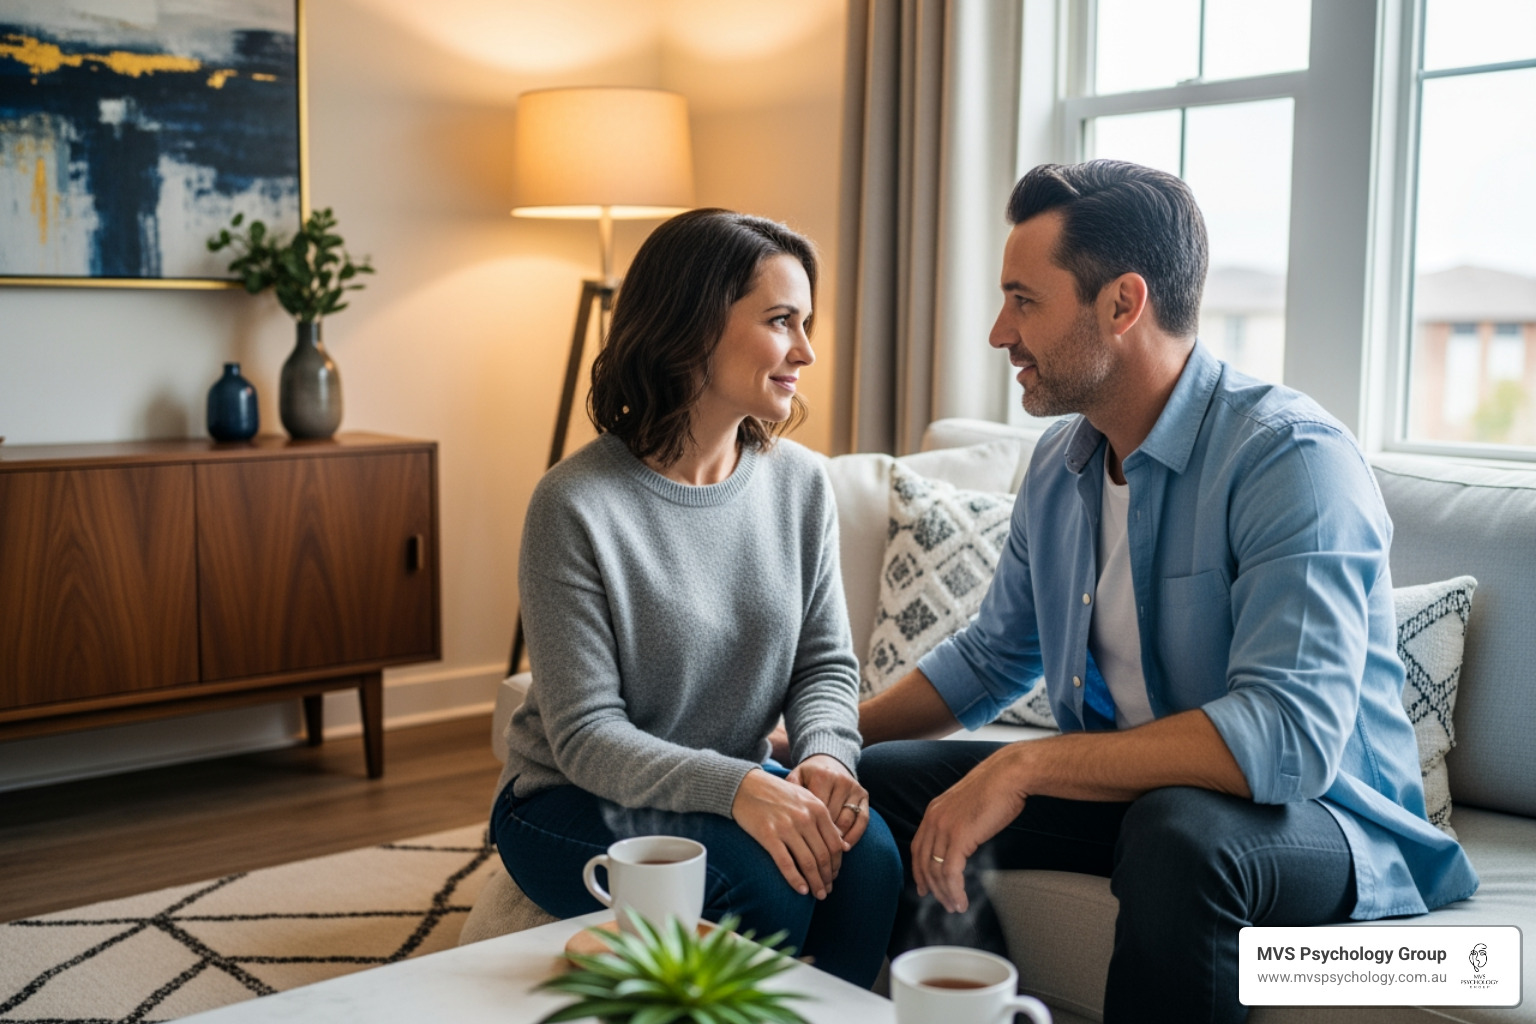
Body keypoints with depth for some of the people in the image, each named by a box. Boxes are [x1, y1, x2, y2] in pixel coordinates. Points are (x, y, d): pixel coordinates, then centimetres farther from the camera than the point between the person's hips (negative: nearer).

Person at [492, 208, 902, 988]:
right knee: (766, 879, -29)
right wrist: (734, 787, -32)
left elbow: (826, 661, 3)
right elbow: (584, 734, -18)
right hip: (577, 805, -4)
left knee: (866, 854, -24)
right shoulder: (577, 506, -18)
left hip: (733, 784, 5)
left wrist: (826, 754, -19)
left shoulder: (800, 482, -1)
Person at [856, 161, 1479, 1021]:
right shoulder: (1060, 465, 4)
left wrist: (1024, 766, -33)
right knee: (879, 782, -2)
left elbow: (1290, 734, -33)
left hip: (1316, 816, -7)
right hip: (1126, 787, 7)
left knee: (1178, 829, -38)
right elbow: (992, 657, 18)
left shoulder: (1292, 459, -21)